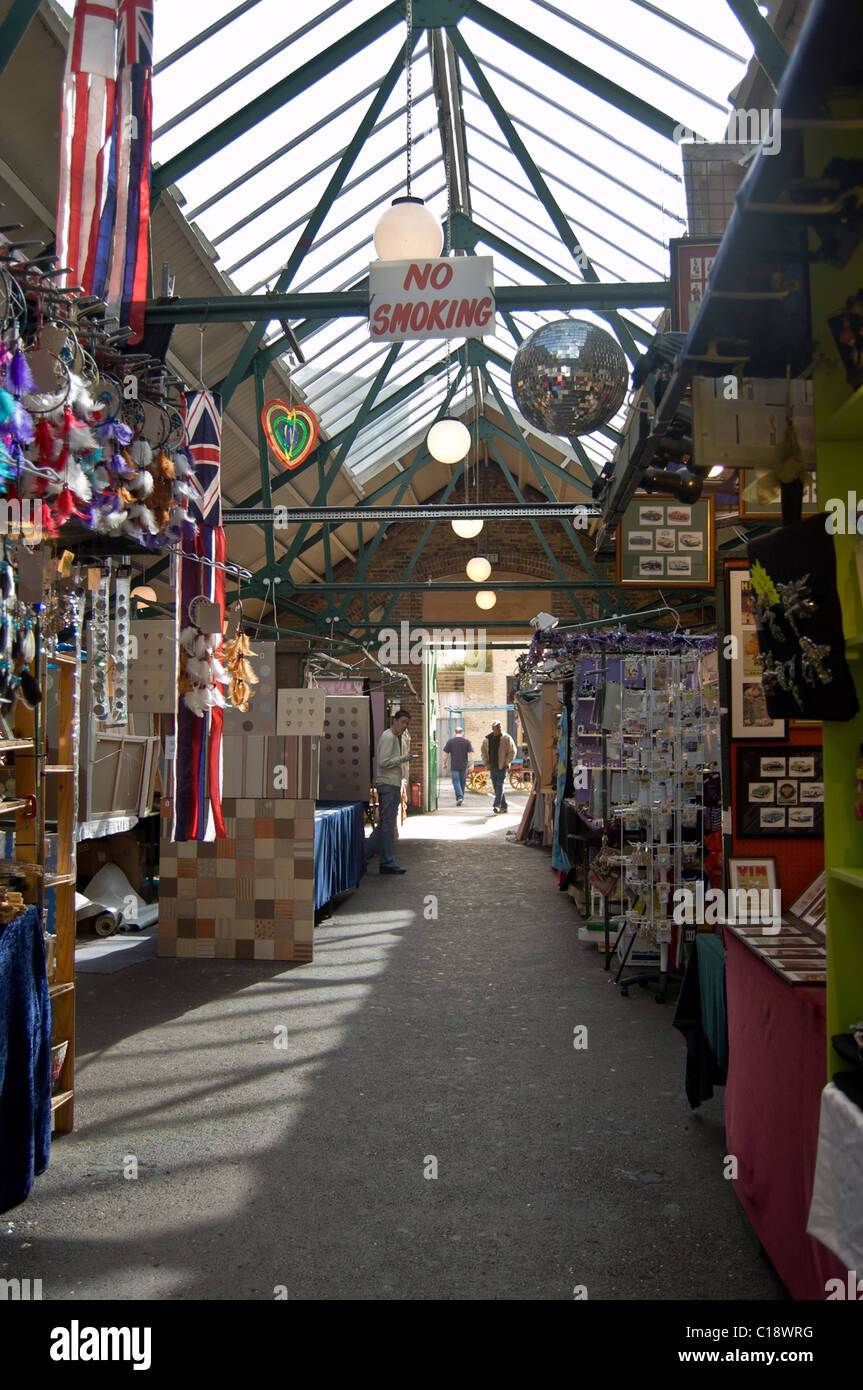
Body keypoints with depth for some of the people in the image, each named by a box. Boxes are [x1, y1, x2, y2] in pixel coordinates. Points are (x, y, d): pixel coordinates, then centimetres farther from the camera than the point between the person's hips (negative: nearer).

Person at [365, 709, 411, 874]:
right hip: (388, 785, -10)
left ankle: (364, 857, 17)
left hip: (393, 785, 10)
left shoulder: (397, 737, 19)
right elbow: (383, 762, -20)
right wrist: (404, 758, -17)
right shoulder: (389, 737, -12)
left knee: (383, 824, 12)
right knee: (387, 825, -5)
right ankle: (387, 863, -1)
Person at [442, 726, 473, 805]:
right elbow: (470, 754, -4)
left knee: (456, 781, -2)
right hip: (464, 766, 2)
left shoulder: (450, 741, -1)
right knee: (462, 782, 14)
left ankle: (459, 797, -20)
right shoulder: (467, 741, 1)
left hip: (454, 766, -2)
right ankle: (460, 797, 21)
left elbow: (445, 754, -1)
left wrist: (444, 764, 9)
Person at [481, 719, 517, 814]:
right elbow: (483, 752, 15)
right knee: (496, 787, 8)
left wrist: (506, 762, -8)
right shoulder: (487, 739, 6)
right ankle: (504, 806, 18)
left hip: (502, 766, -5)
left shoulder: (506, 738, -5)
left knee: (500, 786, -13)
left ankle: (497, 805, -16)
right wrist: (486, 763, 3)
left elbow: (512, 751, -2)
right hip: (493, 767, 5)